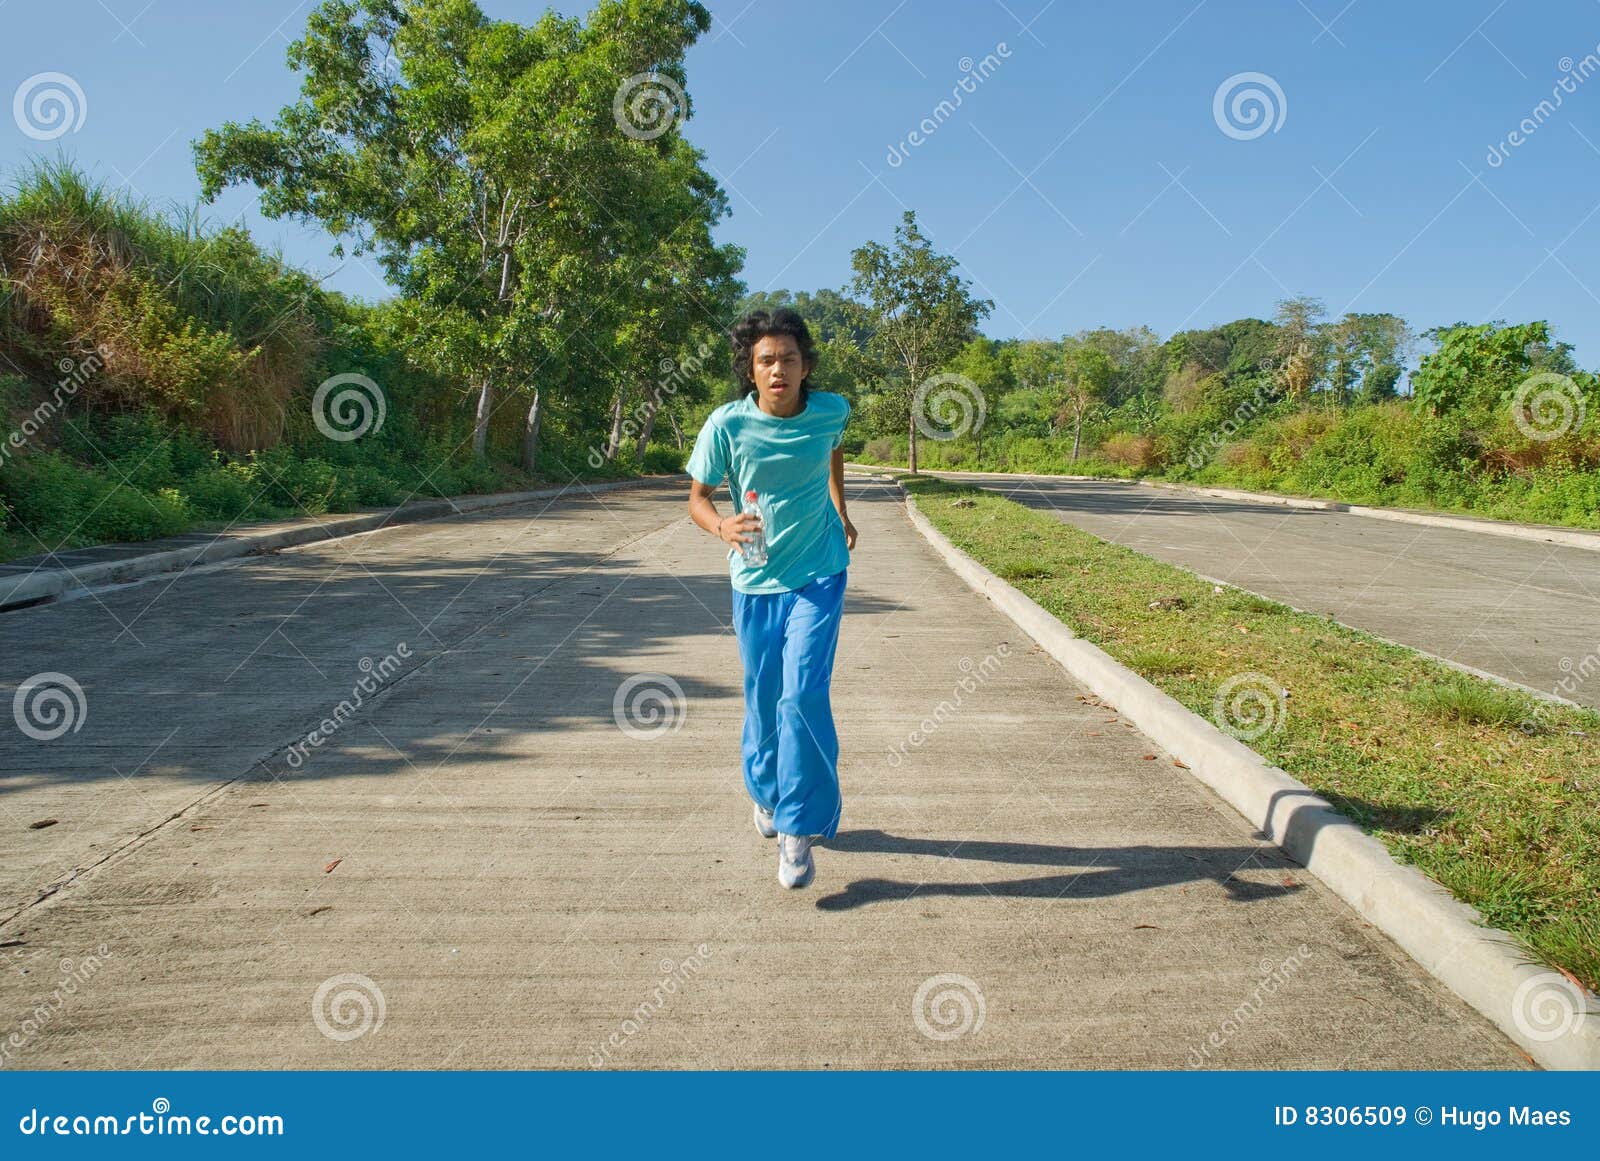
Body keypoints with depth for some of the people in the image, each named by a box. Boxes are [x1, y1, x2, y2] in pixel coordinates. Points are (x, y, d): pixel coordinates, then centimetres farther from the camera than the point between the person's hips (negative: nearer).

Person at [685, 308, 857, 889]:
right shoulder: (726, 424, -14)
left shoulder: (831, 411, -8)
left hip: (818, 576, 0)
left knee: (803, 695, -14)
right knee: (764, 699, 11)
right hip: (755, 580, 1)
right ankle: (765, 792, 39)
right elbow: (697, 496, -5)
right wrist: (722, 526, -27)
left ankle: (798, 828, -1)